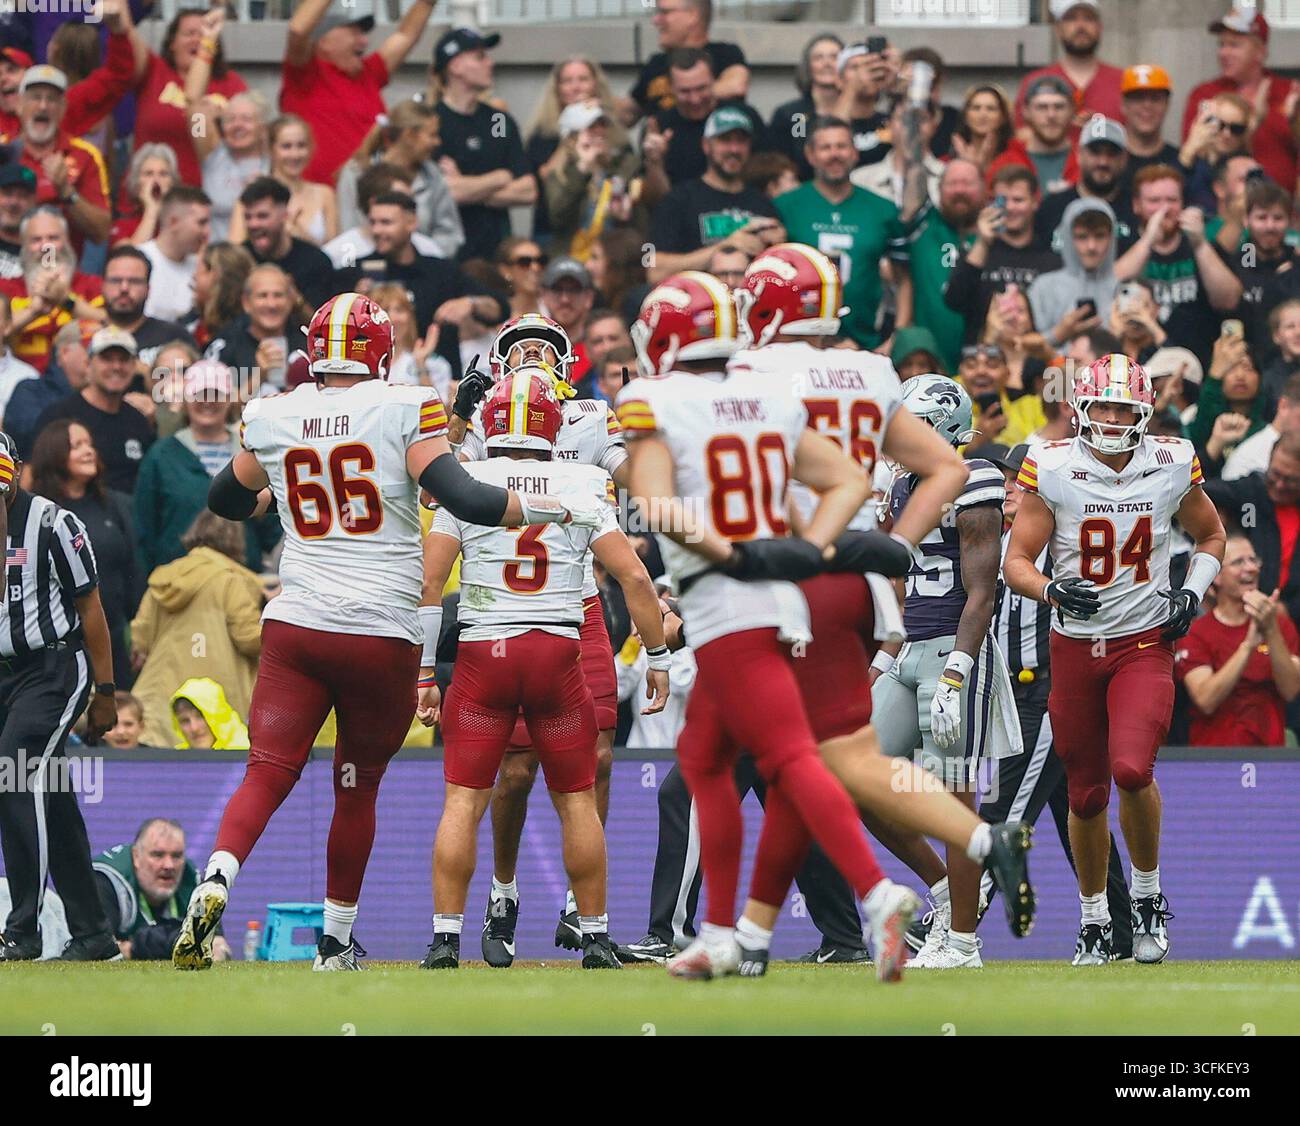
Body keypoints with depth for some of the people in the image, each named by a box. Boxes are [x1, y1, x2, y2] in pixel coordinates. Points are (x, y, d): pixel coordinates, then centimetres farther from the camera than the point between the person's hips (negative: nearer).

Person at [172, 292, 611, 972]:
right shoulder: (403, 413, -7)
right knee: (357, 789, 12)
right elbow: (465, 500, -16)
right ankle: (336, 942, 19)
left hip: (295, 627, 2)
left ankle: (216, 878, -28)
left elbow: (226, 499, 24)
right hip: (382, 635, -2)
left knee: (268, 774, -1)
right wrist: (557, 510, -4)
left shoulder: (273, 420, 5)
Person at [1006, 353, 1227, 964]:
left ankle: (1148, 892, 2)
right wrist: (1052, 589, -27)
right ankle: (1094, 919, 26)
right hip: (1075, 647, 1)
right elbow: (1016, 562, -6)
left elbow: (1211, 536, 15)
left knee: (1132, 770, -22)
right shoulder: (1052, 471, -8)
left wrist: (1193, 593, -3)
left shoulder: (1171, 467, -3)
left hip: (1145, 645, -1)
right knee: (1087, 795, 8)